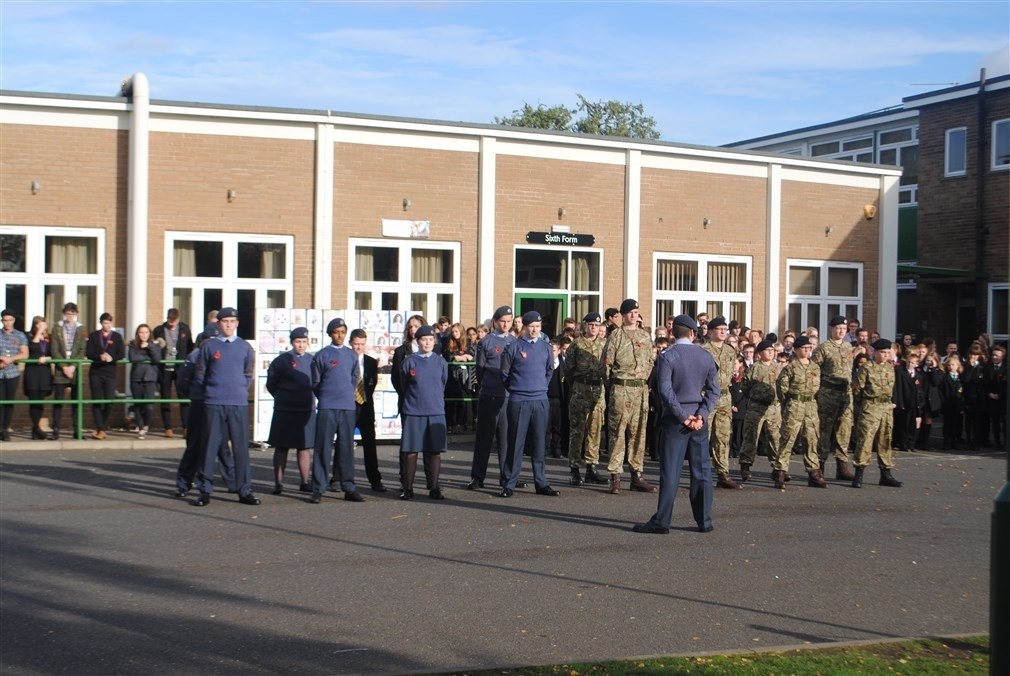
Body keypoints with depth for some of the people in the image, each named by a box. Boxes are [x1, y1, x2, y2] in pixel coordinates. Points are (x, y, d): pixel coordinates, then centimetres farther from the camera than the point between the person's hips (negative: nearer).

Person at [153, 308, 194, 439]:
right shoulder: (159, 330, 2)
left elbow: (190, 348, 5)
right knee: (165, 399, 5)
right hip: (165, 369, 0)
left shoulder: (185, 329, 4)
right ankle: (168, 428, 10)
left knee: (184, 397, -2)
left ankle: (186, 427, 1)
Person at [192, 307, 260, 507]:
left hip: (239, 404, 1)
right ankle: (205, 490, 7)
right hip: (213, 404, -1)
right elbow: (199, 374, 7)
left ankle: (245, 491, 7)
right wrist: (212, 390, 9)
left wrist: (239, 390, 6)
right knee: (209, 447, 1)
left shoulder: (245, 347, 8)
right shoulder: (208, 346, 3)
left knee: (241, 448, 2)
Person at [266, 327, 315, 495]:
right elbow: (271, 384, 2)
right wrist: (283, 398, 7)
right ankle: (278, 483, 8)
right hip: (284, 411, -3)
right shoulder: (282, 360, -4)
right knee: (282, 447, 3)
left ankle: (305, 483, 14)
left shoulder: (312, 360, 6)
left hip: (307, 411, 3)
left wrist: (312, 399, 8)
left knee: (305, 447, 7)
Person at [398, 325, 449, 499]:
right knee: (411, 451, 0)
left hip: (436, 413, 2)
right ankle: (407, 488, 7)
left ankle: (434, 488, 10)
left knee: (435, 451, 3)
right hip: (413, 413, -2)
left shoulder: (441, 363, 7)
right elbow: (404, 385, 11)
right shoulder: (409, 362, 0)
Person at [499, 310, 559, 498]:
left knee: (539, 442, 7)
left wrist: (542, 387, 13)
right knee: (515, 442, -1)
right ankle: (509, 484, 3)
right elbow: (505, 373, 4)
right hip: (518, 402, -3)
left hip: (540, 400, 3)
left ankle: (541, 483, 12)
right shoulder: (514, 347, -2)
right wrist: (515, 390, 7)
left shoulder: (545, 347, 8)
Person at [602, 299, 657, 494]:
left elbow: (650, 361, 18)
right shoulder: (616, 335, -1)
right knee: (617, 432, -4)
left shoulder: (645, 336, 14)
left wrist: (646, 379, 9)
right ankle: (615, 476, -1)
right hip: (621, 388, -5)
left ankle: (637, 475, 13)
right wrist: (613, 380, 0)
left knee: (639, 432, 7)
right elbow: (607, 363, -2)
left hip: (642, 389, 5)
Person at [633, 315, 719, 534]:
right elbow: (714, 390, 1)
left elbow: (666, 390, -15)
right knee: (702, 470, 8)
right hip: (699, 418, 4)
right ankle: (704, 521, 12)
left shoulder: (667, 356, -8)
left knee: (671, 471, -2)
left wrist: (682, 416, -10)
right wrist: (701, 415, -4)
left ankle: (662, 521, -1)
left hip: (675, 419, -3)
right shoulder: (706, 356, 5)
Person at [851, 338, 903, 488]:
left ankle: (886, 474, 16)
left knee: (885, 440, 10)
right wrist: (865, 400, 2)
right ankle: (858, 474, -6)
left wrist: (891, 401, 14)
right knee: (865, 438, -9)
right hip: (870, 407, -6)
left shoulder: (890, 368, 10)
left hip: (887, 408, 6)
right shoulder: (867, 368, -8)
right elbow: (857, 387, -7)